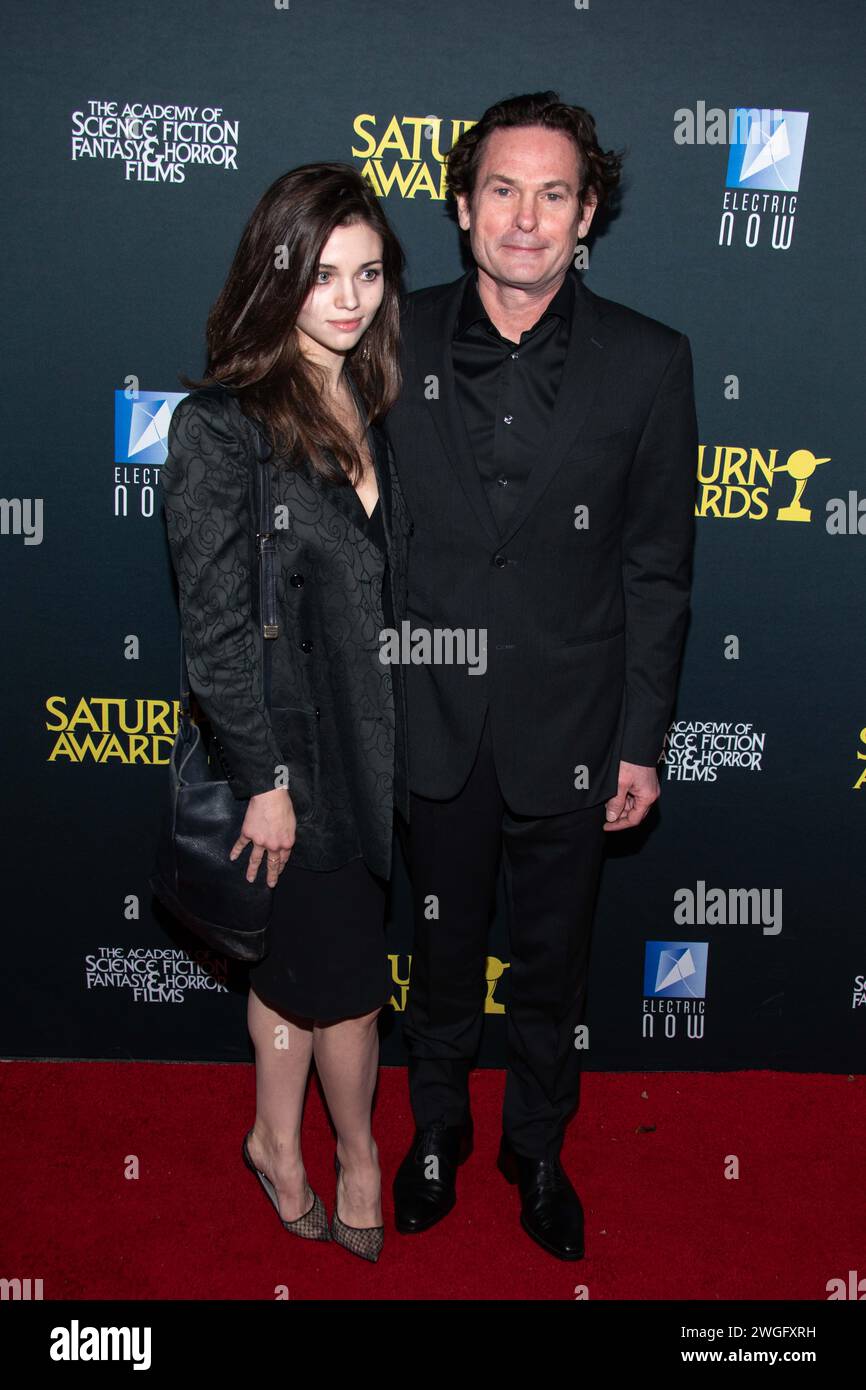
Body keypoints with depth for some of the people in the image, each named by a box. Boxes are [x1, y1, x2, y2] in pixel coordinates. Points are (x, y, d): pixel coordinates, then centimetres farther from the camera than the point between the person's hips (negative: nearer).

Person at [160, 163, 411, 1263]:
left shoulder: (372, 408, 7)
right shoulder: (217, 427, -15)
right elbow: (215, 625, -15)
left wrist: (408, 731, 12)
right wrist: (264, 778, -14)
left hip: (374, 734, 6)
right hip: (292, 745, -6)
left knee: (302, 958, 19)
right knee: (350, 971, 9)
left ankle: (277, 1143, 38)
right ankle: (359, 1160, 34)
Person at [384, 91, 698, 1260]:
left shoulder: (648, 362, -6)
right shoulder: (396, 342, -3)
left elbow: (658, 571, -3)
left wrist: (642, 741, -4)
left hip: (569, 729, 0)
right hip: (435, 723, 1)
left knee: (554, 964, 17)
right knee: (443, 947, 19)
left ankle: (539, 1146, 42)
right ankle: (437, 1130, 45)